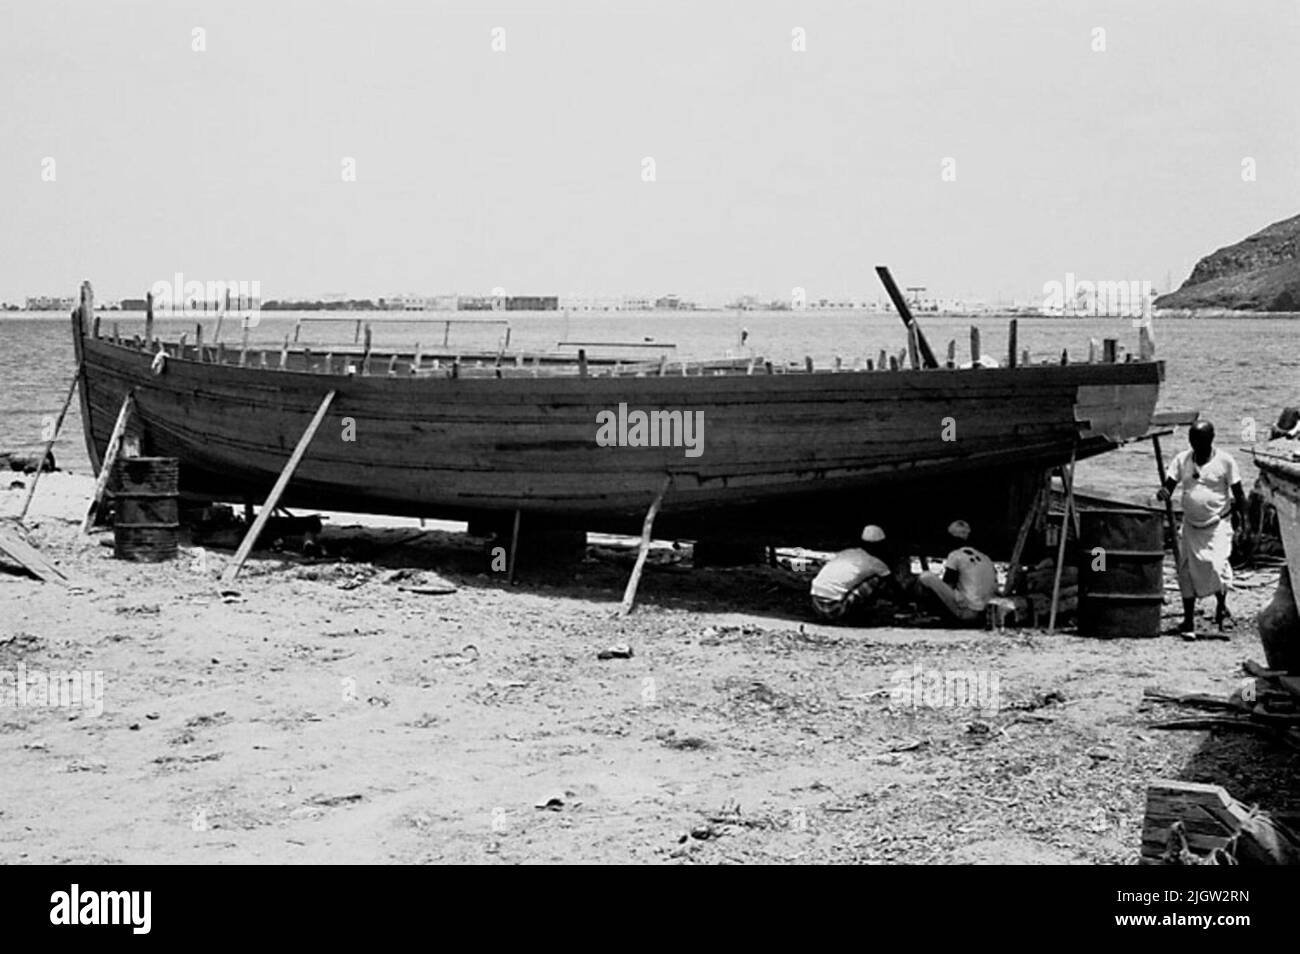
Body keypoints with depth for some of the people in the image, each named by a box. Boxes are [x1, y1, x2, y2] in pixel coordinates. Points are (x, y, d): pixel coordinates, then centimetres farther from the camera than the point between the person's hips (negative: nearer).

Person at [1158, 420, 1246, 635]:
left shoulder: (1225, 461, -7)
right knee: (1186, 570, 3)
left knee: (1217, 565, -16)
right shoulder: (1182, 459, 0)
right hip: (1190, 525, 4)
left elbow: (1238, 492, -1)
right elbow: (1170, 484, -2)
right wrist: (1164, 493, -22)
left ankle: (1221, 607, 13)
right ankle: (1188, 620, 14)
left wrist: (1238, 513, -8)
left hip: (1217, 525, -3)